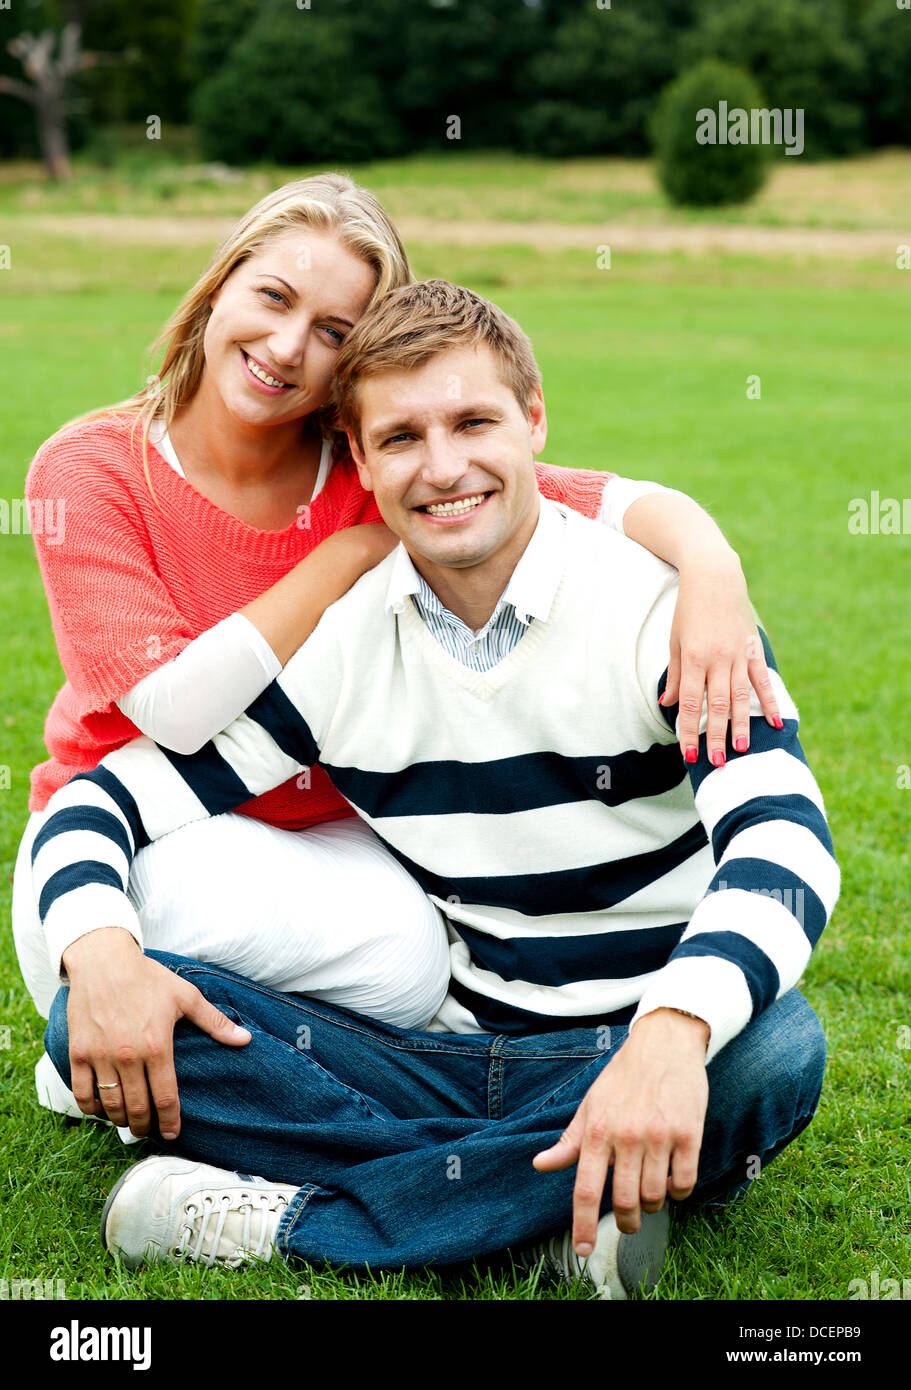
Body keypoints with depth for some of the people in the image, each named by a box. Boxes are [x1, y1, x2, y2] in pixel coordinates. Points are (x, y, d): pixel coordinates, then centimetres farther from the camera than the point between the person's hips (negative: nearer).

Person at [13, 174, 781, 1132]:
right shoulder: (89, 470, -13)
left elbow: (617, 501, -15)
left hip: (317, 841, 4)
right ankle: (100, 1059, -4)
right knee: (393, 949, -31)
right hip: (131, 840, -4)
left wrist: (710, 568, -38)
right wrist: (354, 552, -21)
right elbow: (178, 711, -23)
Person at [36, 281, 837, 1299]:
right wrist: (99, 949, -20)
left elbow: (783, 834, -25)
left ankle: (299, 1220, -28)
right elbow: (99, 801, 4)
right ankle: (545, 1214, -26)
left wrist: (674, 1032, -44)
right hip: (432, 1055, 3)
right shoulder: (335, 644, 2)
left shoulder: (657, 599, -9)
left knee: (775, 1049, -37)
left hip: (624, 1058, -2)